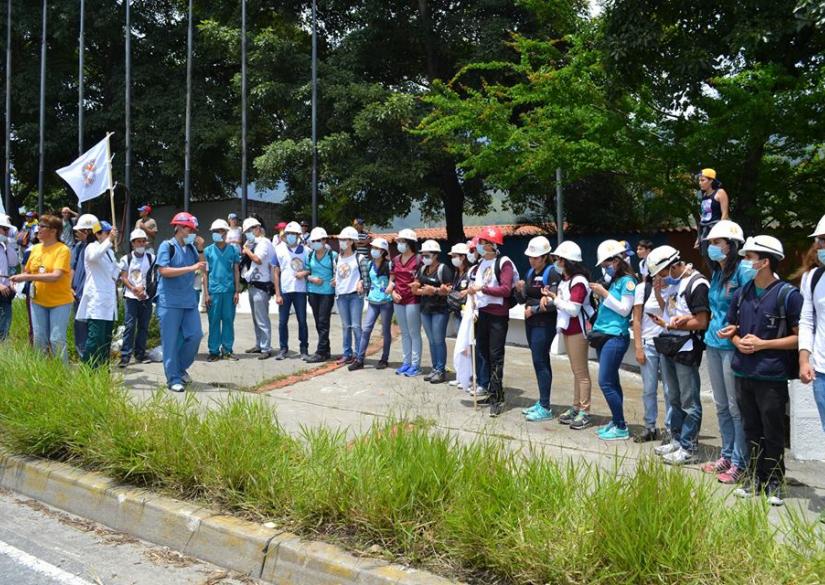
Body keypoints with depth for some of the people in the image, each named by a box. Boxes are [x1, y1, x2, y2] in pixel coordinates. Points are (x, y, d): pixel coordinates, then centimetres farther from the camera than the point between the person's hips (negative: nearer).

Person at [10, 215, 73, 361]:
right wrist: (20, 277, -9)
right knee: (39, 340, 10)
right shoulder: (35, 248, 6)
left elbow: (56, 276, -24)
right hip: (38, 301, 6)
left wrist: (28, 277, -25)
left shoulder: (62, 250, -13)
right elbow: (28, 272, 14)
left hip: (59, 301, -6)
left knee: (56, 340, -7)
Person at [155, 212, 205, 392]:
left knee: (195, 335, 4)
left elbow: (201, 265, 20)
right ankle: (173, 379, 7)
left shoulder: (191, 247, 12)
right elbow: (164, 270, -19)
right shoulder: (167, 246, -7)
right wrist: (191, 268, -21)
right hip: (170, 302, -6)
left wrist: (201, 250, 6)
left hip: (189, 300, 6)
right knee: (171, 341, -1)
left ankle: (181, 368, 24)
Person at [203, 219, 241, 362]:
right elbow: (205, 273, 5)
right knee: (214, 321, 3)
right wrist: (206, 293, 0)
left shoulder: (233, 250, 6)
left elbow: (236, 271, 8)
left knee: (229, 321, 5)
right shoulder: (208, 250, 4)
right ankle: (214, 351, 9)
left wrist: (237, 291, 2)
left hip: (229, 291, 1)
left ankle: (227, 350, 12)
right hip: (213, 291, -1)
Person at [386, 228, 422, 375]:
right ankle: (406, 363, 20)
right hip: (398, 301, 6)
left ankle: (415, 365, 5)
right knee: (404, 333, 13)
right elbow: (392, 279, 15)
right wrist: (393, 292, 0)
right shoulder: (396, 260, 11)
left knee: (414, 333, -1)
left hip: (412, 301, -6)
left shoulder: (417, 260, -8)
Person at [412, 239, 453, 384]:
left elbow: (449, 290, -13)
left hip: (440, 310, -7)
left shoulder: (443, 269, -8)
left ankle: (441, 371, 3)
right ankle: (435, 369, 18)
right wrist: (423, 291, -8)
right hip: (425, 309, 7)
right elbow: (414, 288, 11)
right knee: (431, 341, 11)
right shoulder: (422, 269, 13)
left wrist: (435, 290, -25)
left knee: (439, 340, -4)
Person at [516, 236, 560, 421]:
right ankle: (542, 403, 21)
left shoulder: (552, 273, -12)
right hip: (531, 322, 8)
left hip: (544, 324, -8)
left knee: (540, 362, -8)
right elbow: (522, 300, 17)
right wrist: (520, 290, -3)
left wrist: (534, 309, -13)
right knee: (540, 362, 13)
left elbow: (554, 302, -21)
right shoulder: (531, 273, 12)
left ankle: (545, 408, -2)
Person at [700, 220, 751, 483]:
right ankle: (727, 455, 27)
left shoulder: (743, 272, -13)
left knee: (736, 408, 0)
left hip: (732, 346, -9)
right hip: (713, 344, 9)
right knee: (721, 406, 16)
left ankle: (739, 462, 9)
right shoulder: (716, 273, 13)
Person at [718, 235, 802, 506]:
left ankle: (774, 483, 18)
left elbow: (799, 337, -11)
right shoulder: (741, 294, 9)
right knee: (751, 430, 14)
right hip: (743, 373, 6)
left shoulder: (788, 295, -10)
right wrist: (738, 342, -3)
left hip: (772, 377, -6)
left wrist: (762, 344, -16)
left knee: (773, 433, 5)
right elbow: (731, 328, 19)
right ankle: (755, 478, 26)